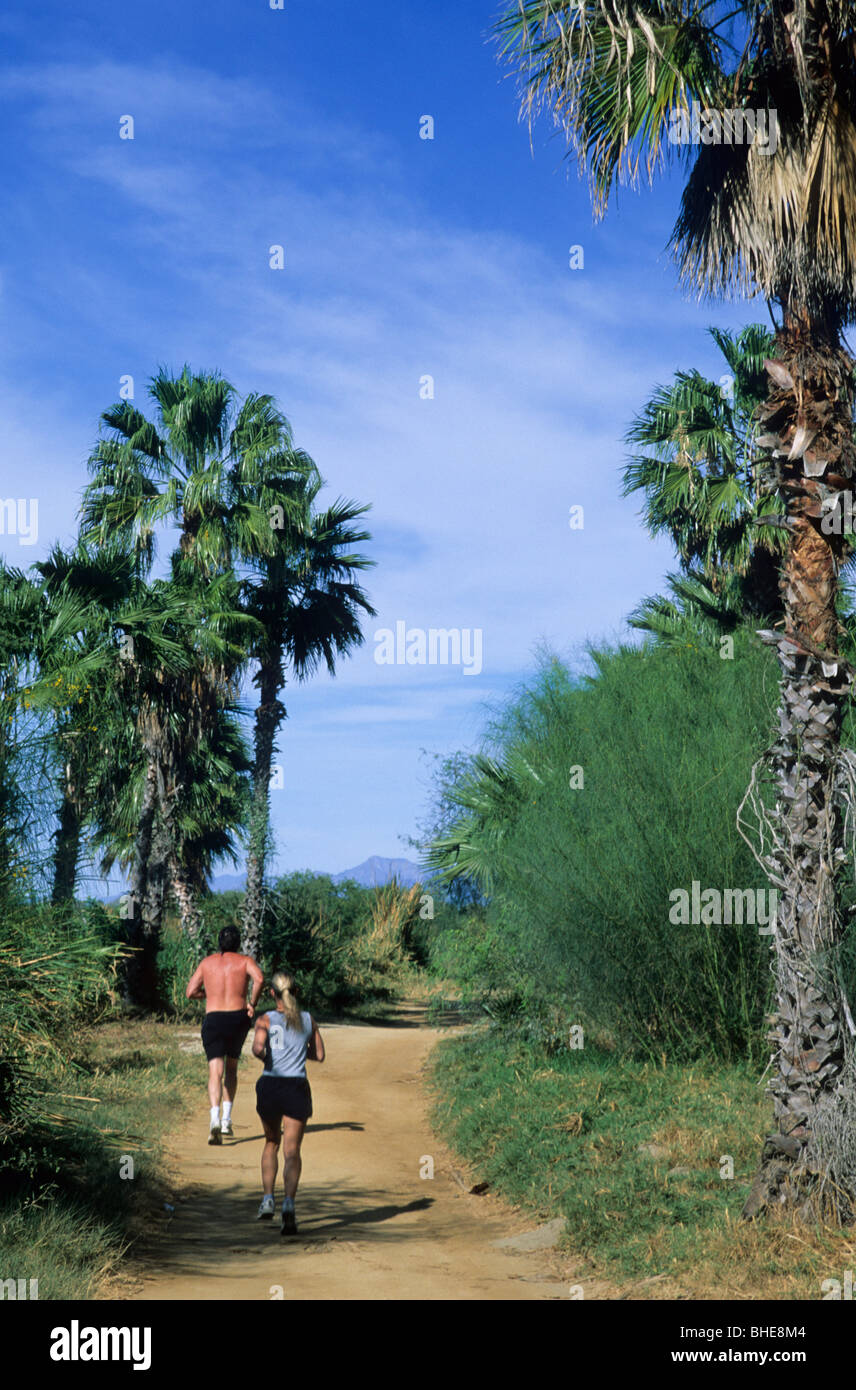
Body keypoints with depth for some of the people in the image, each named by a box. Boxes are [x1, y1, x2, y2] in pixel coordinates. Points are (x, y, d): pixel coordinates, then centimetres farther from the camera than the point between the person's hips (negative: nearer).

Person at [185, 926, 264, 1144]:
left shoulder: (207, 962, 11)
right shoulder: (245, 961, 5)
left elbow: (190, 992, 7)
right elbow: (259, 979, -16)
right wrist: (252, 1003, -4)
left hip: (213, 1020, 0)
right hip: (238, 1018, 0)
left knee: (215, 1072, -8)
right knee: (231, 1068, 20)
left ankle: (215, 1119, -30)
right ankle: (226, 1120, 16)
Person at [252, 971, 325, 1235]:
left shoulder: (265, 1019, -1)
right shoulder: (309, 1020, 7)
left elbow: (258, 1048, -18)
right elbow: (319, 1055, 13)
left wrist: (264, 1056, 3)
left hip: (270, 1085, 0)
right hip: (297, 1087, 0)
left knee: (271, 1143, 22)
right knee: (292, 1150, -2)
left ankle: (267, 1198, 14)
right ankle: (289, 1205, -20)